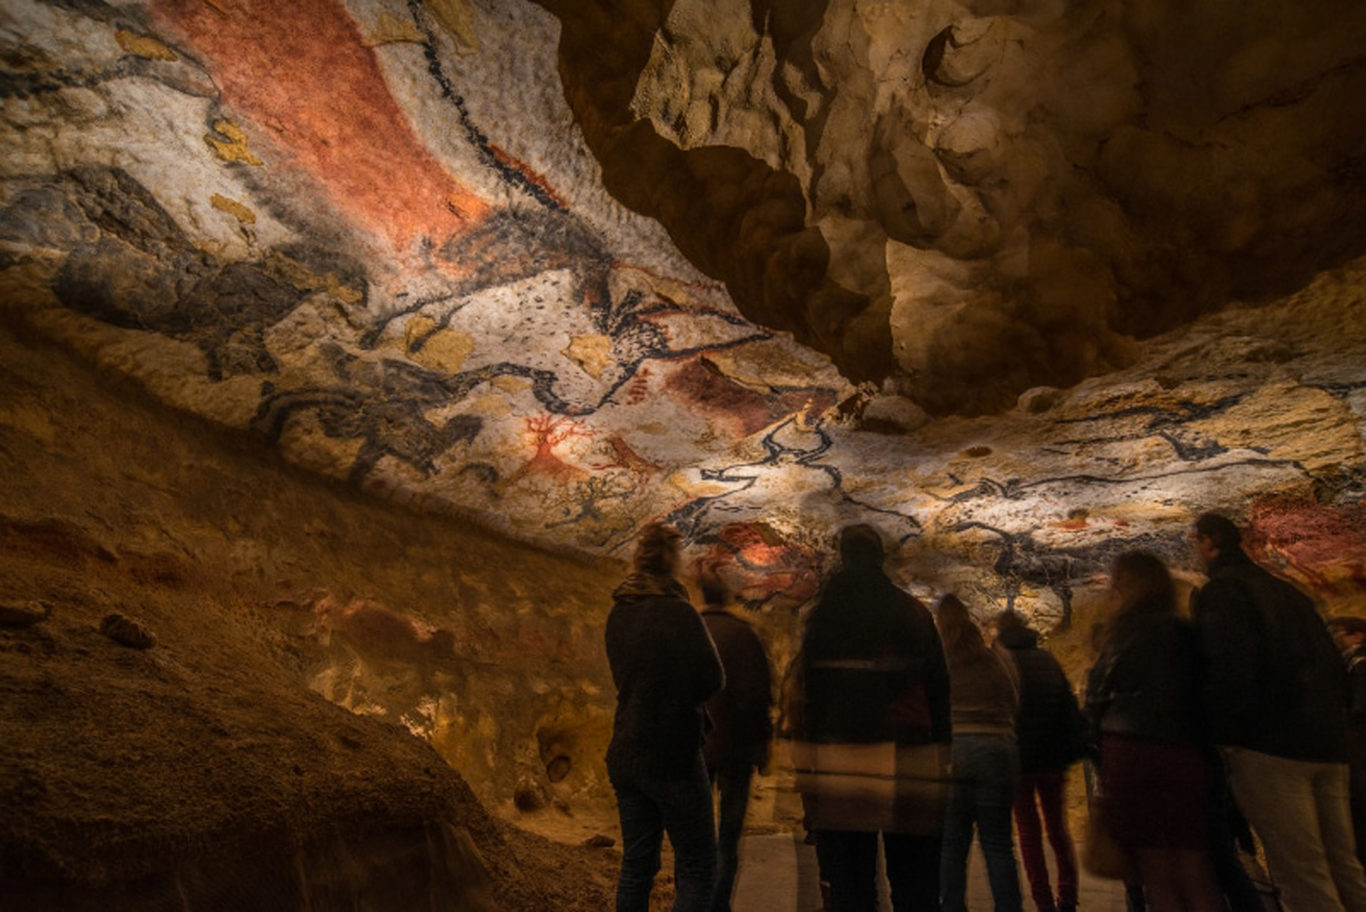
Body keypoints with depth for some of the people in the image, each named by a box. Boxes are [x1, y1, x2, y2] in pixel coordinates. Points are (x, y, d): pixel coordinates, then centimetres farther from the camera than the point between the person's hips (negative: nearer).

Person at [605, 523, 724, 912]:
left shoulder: (618, 613, 4)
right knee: (697, 869, 5)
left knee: (636, 864, 16)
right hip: (673, 759, -7)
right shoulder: (677, 612, -18)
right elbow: (711, 681, -18)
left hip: (626, 757, 7)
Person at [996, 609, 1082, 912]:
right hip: (1052, 755, 4)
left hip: (1020, 756, -4)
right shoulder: (1048, 659, 9)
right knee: (1058, 828, 15)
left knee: (1029, 833, 5)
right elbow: (1070, 707, 7)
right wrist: (1071, 752, 8)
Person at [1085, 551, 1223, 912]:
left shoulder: (1132, 626, -4)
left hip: (1134, 751, -5)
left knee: (1154, 872, 2)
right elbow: (1199, 695, 17)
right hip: (1185, 754, 5)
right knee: (1195, 873, 9)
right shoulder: (1185, 632, 12)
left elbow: (1099, 692, -4)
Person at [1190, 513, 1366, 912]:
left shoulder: (1219, 591, -7)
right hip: (1325, 743, 9)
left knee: (1301, 876, -5)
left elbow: (1231, 670, -19)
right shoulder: (1285, 590, 20)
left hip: (1269, 744, -9)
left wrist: (1223, 735, -10)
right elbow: (1332, 665, 20)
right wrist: (1331, 721, 24)